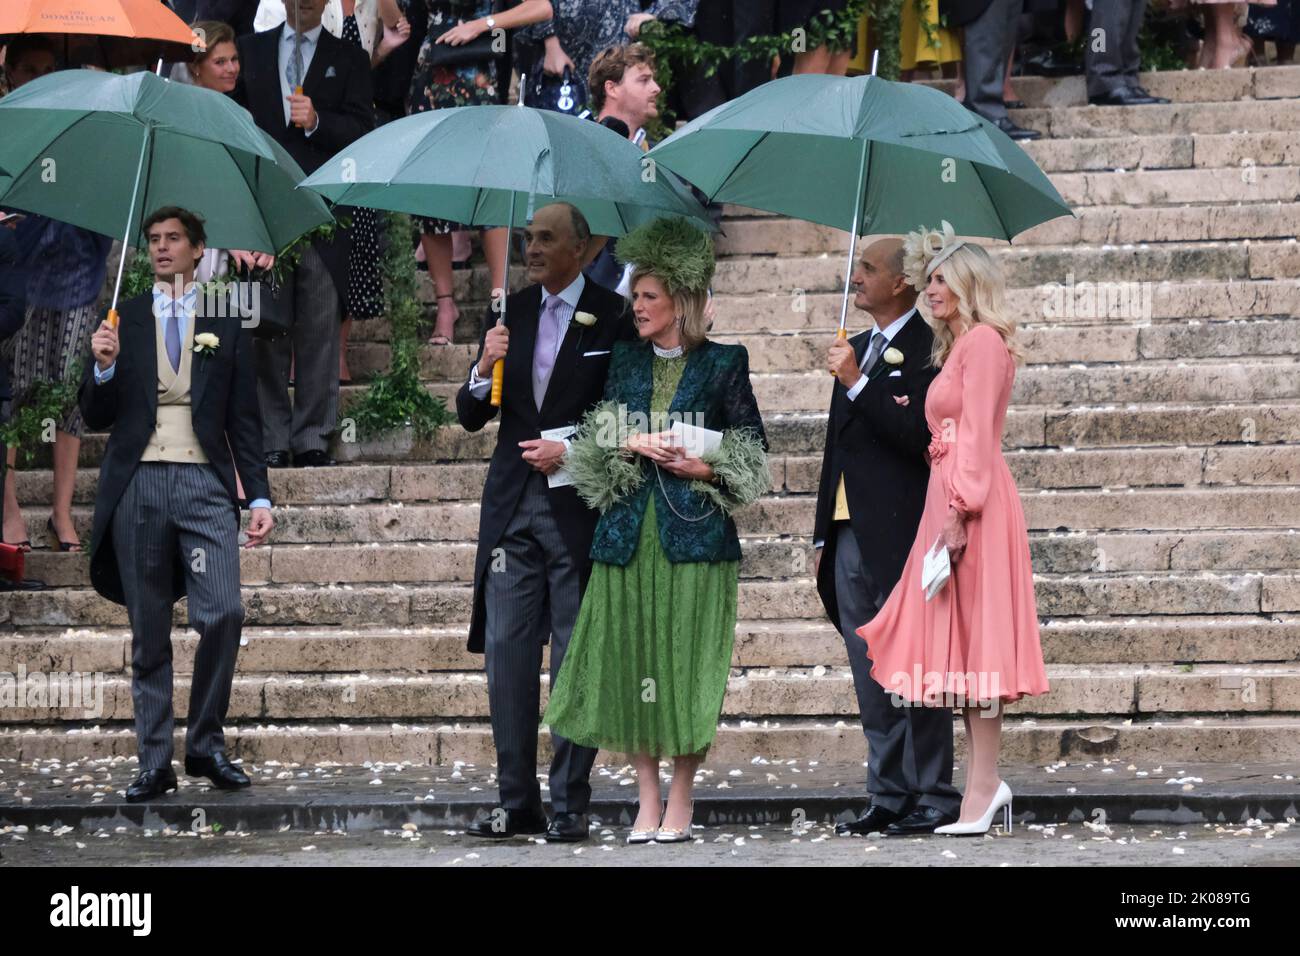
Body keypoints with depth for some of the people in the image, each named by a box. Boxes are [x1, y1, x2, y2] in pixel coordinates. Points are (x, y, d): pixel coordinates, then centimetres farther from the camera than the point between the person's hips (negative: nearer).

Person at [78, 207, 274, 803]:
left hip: (204, 484, 0)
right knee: (149, 634, 3)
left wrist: (260, 497, 3)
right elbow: (96, 417, 9)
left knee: (223, 614, -15)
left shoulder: (224, 327, 11)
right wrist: (104, 367, -10)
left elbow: (244, 421, 12)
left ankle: (206, 744, 0)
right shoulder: (124, 321, 11)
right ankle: (154, 764, 7)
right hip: (138, 485, 0)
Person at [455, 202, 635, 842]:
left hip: (578, 505, -4)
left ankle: (570, 805, 3)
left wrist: (572, 450, -13)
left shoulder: (612, 318, -1)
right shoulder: (510, 313, 13)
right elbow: (470, 417, 12)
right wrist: (483, 371, -8)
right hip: (513, 503, 4)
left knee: (575, 658, -1)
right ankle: (517, 804, 7)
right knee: (506, 654, 2)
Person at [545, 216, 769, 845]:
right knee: (631, 662, -1)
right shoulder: (625, 360, 14)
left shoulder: (724, 363, 4)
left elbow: (751, 455, 5)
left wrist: (704, 469, -10)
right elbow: (591, 440, 11)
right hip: (629, 532, 3)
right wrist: (634, 445, -7)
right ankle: (647, 802, 5)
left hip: (695, 533, -3)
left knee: (686, 663, -5)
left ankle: (680, 801, 2)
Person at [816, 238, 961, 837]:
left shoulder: (927, 349, -7)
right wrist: (823, 535, 20)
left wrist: (858, 383, -20)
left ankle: (933, 799, -2)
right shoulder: (858, 348, 20)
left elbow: (918, 436, -19)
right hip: (851, 537, 8)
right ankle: (888, 797, 13)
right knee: (872, 680, 9)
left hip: (899, 537, -8)